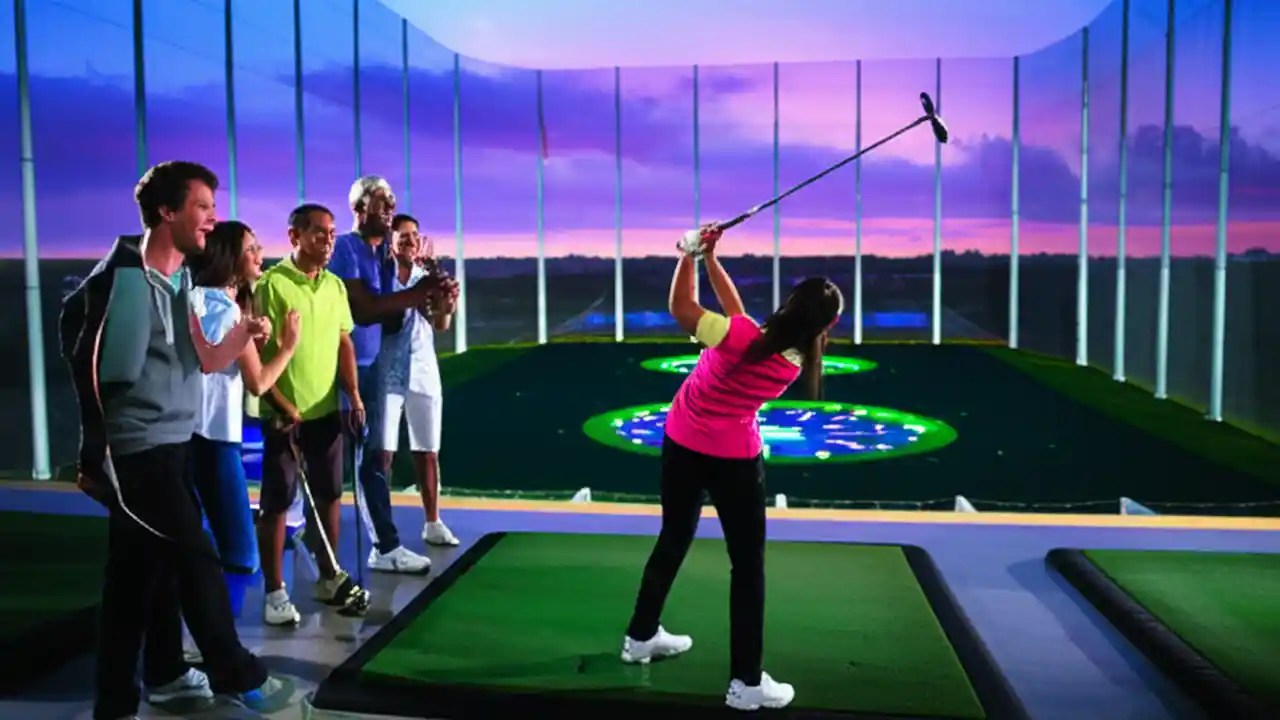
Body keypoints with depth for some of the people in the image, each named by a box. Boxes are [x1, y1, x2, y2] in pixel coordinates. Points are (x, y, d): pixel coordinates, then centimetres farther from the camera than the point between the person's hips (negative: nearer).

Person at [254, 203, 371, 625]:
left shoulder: (335, 286, 9)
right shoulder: (271, 283, -11)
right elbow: (256, 349, -12)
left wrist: (353, 395, 3)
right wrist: (279, 403, -16)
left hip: (327, 410, 6)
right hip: (285, 413, -6)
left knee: (330, 496, 13)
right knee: (276, 504, 3)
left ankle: (329, 578, 27)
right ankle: (274, 592, 13)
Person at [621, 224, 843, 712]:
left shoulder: (742, 337, -24)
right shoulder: (793, 362, -15)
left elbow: (681, 308, -12)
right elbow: (736, 310, -5)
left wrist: (693, 254, -6)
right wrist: (711, 260, -7)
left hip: (681, 446, 2)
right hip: (734, 461, -2)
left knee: (673, 541, 21)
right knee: (748, 565, 9)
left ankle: (641, 637, 37)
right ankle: (746, 682, 10)